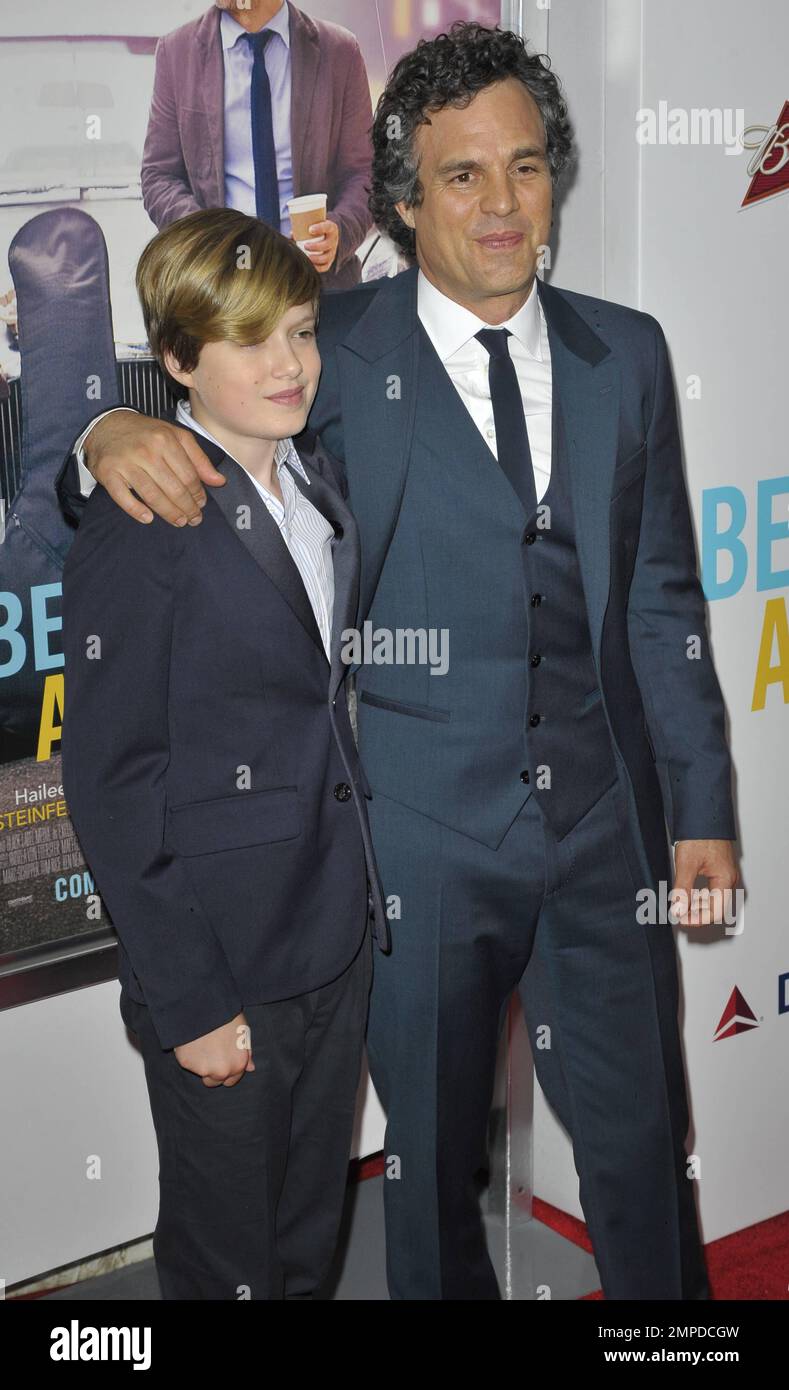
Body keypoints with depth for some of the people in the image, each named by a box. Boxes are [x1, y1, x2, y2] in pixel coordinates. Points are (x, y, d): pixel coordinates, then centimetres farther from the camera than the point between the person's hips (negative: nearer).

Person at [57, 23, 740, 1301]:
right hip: (426, 836, -2)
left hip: (606, 821, 3)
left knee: (641, 1143, 15)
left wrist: (700, 811, 7)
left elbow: (663, 597, 8)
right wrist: (117, 432, -31)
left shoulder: (625, 353, 6)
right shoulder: (340, 357, -4)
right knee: (433, 1156, 14)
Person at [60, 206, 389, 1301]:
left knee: (311, 1242, 21)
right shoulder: (139, 528, -17)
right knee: (228, 1259, 11)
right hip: (222, 964, -6)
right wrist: (188, 1000, -15)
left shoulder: (321, 481, 6)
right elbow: (111, 787, -15)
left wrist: (361, 892, 11)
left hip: (338, 941, 7)